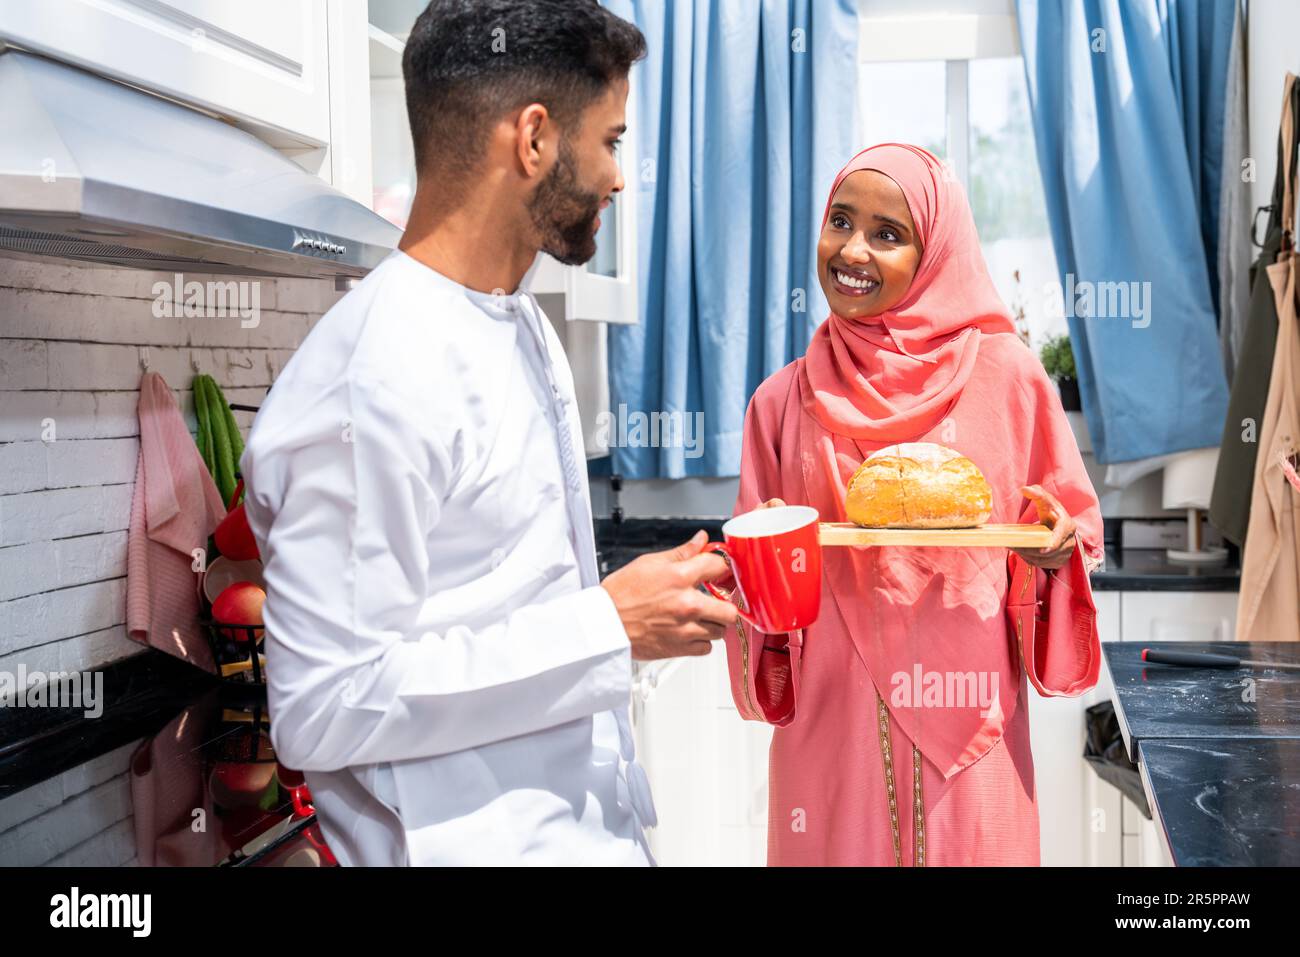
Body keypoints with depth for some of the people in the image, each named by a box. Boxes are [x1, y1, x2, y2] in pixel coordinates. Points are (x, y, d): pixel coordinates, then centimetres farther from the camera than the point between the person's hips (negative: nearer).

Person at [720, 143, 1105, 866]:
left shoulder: (1006, 377, -2)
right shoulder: (785, 401, 3)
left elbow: (1076, 527, 7)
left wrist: (1054, 550, -13)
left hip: (968, 740, -1)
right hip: (831, 737, 1)